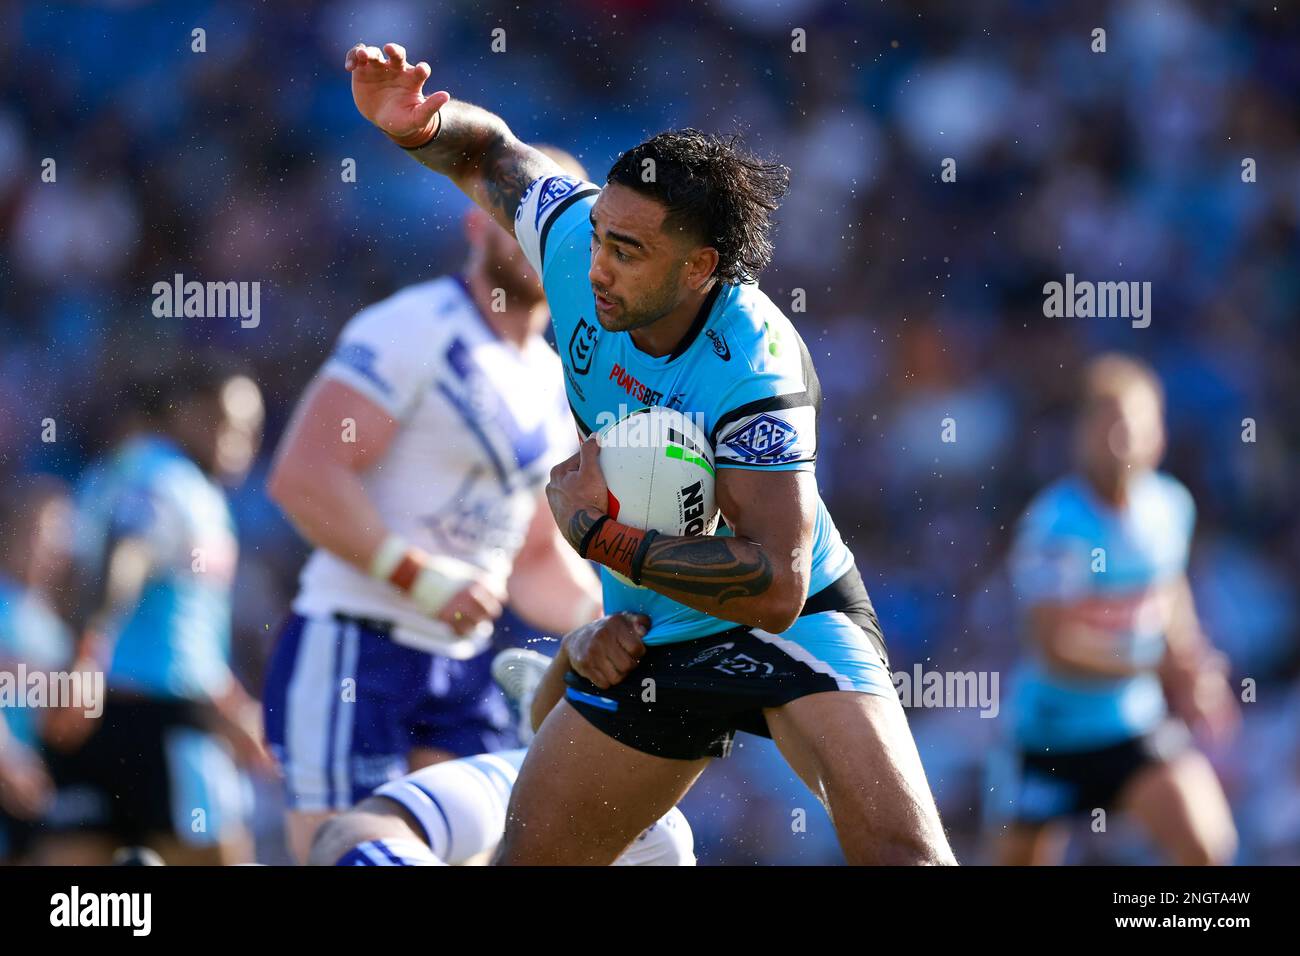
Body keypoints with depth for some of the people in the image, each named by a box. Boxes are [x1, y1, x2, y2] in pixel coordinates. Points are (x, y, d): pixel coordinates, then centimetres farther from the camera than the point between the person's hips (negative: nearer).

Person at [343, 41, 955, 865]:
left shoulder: (752, 371, -33)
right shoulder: (577, 238, -15)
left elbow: (775, 588, -36)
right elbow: (490, 155, 6)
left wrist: (600, 534, -31)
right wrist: (418, 123, -18)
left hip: (791, 618, -7)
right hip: (649, 639, 7)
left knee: (901, 850, -27)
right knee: (530, 855, 10)